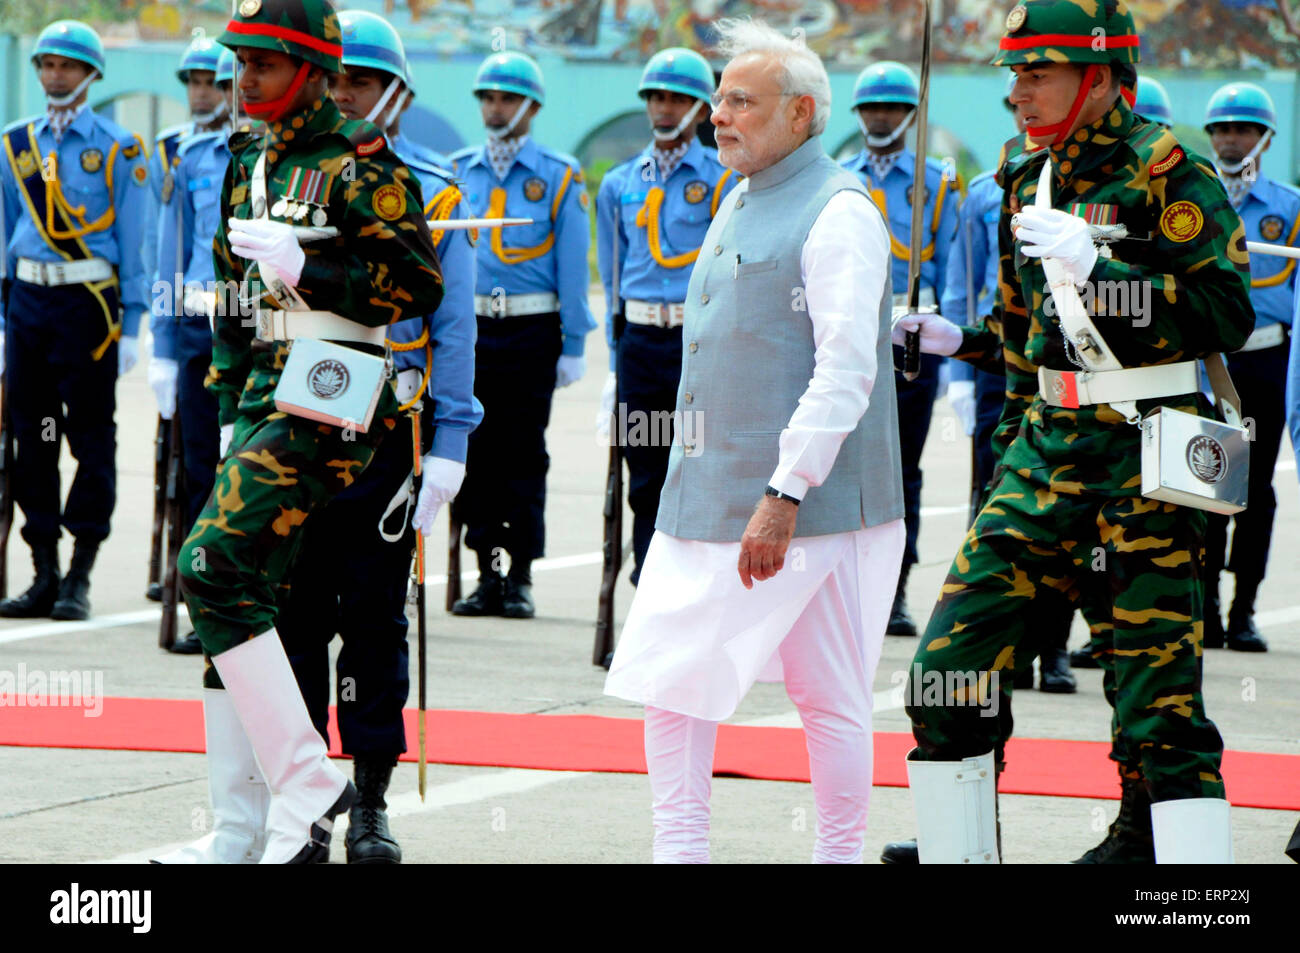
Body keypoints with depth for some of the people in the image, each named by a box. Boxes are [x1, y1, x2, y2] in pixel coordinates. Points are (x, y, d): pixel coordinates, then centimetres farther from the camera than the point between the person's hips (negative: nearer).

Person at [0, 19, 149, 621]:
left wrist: (131, 327, -4)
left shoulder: (117, 149, 0)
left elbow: (133, 242, 0)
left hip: (87, 300, -4)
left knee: (91, 437, -1)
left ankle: (79, 581, 3)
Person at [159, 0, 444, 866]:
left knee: (214, 567, -18)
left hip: (326, 398, -9)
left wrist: (303, 271, -19)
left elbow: (421, 282, -13)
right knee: (236, 594, 6)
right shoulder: (251, 164, 17)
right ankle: (240, 834, 10)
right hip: (265, 391, 9)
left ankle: (306, 780, -12)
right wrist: (231, 415, 20)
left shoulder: (362, 164, -8)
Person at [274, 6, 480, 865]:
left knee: (376, 618, 1)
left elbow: (452, 333, 1)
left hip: (385, 434, -2)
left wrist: (447, 449, -5)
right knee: (295, 613, 2)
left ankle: (372, 806, 7)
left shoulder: (432, 203, 3)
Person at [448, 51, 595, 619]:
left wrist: (573, 347, -4)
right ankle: (487, 575, 10)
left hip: (531, 332, -3)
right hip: (470, 331, 3)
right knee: (476, 453, 3)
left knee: (524, 456, 0)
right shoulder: (457, 172, 10)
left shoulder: (559, 178, 1)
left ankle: (520, 578, 5)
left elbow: (572, 268, 0)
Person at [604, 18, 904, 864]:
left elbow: (846, 372, -19)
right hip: (704, 491, 9)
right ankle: (679, 849, 10)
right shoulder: (739, 205, 17)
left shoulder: (839, 213, -11)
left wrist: (783, 495, -24)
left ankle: (841, 855, 8)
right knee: (669, 671, 4)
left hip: (807, 504, -8)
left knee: (830, 696, -1)